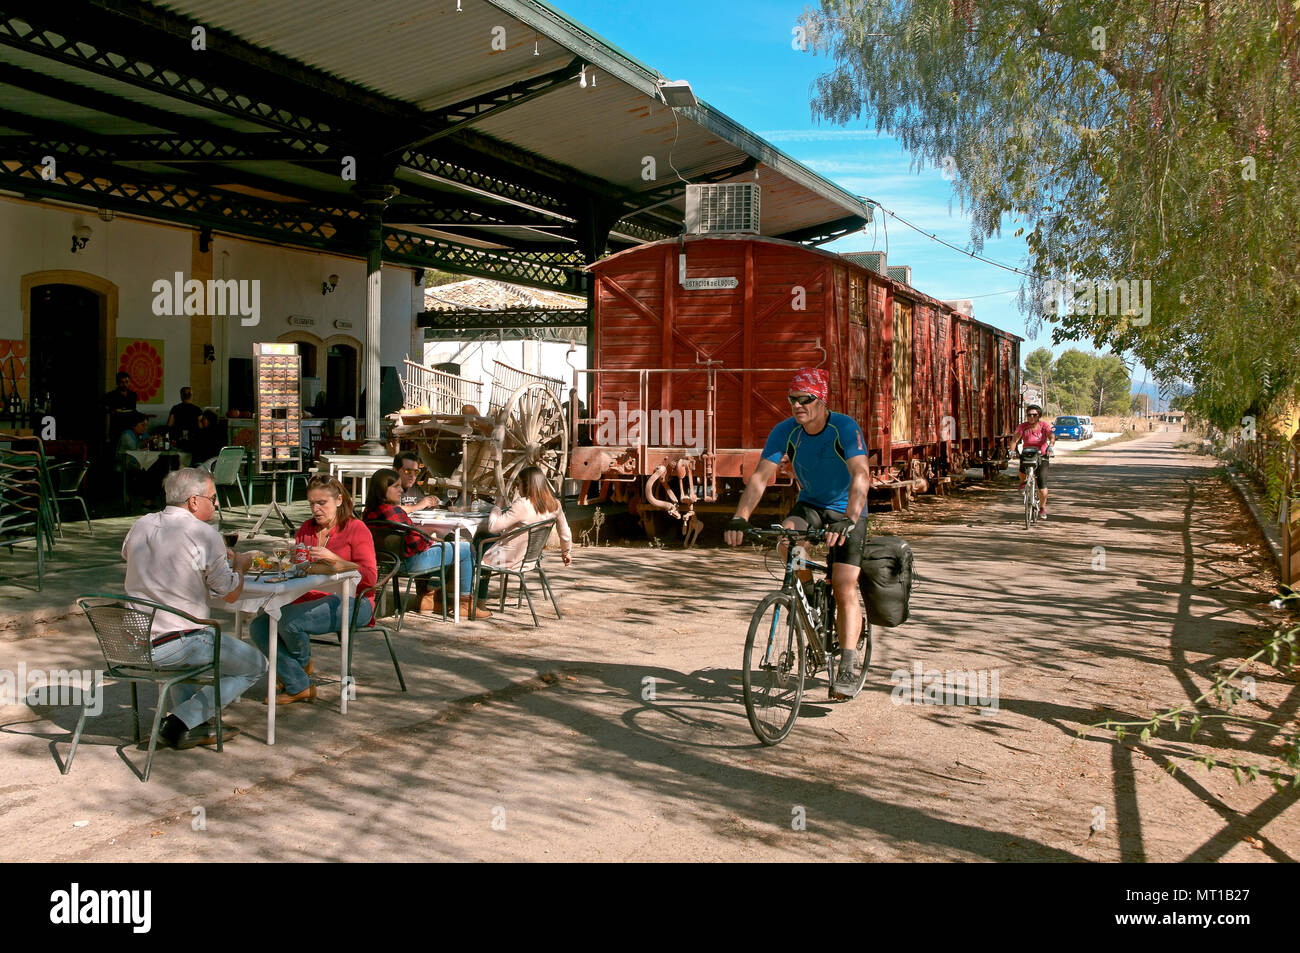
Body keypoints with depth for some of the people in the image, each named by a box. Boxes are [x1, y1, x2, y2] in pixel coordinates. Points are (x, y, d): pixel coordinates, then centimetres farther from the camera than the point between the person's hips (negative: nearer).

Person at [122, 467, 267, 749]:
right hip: (177, 646, -7)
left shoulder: (141, 525, 6)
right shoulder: (204, 535, -13)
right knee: (256, 665, 12)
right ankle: (182, 723, 2)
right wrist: (240, 564, 17)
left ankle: (194, 723, 28)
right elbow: (231, 593, -6)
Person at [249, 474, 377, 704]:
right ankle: (299, 687, -7)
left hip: (350, 602, -7)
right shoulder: (306, 529, 19)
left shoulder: (356, 529, 0)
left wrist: (334, 559, -20)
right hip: (308, 598, 7)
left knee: (288, 619, -29)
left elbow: (369, 577, -10)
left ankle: (303, 662, 8)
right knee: (259, 626, -15)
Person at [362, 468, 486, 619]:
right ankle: (465, 604, 12)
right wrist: (431, 542, -4)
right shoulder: (393, 511, -27)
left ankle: (427, 597, 36)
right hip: (412, 562, -10)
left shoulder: (368, 513, 1)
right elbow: (415, 543, -23)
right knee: (467, 549, 3)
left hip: (391, 561, 10)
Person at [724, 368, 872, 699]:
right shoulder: (786, 431, -15)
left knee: (844, 588, -13)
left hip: (846, 511, -3)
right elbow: (760, 476, -22)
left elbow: (861, 476, -38)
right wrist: (740, 518, -37)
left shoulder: (845, 428, -25)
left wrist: (848, 520, -53)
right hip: (809, 504, 3)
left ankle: (848, 666, -5)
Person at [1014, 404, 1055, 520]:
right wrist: (1013, 449, -38)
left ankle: (1042, 507, 11)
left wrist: (1050, 446, -45)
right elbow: (1016, 438, -19)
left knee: (1042, 483, -11)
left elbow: (1052, 436, -23)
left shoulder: (1044, 425, -9)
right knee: (1022, 470, -33)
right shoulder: (1023, 427, -8)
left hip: (1042, 455, -1)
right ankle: (1023, 481, 6)